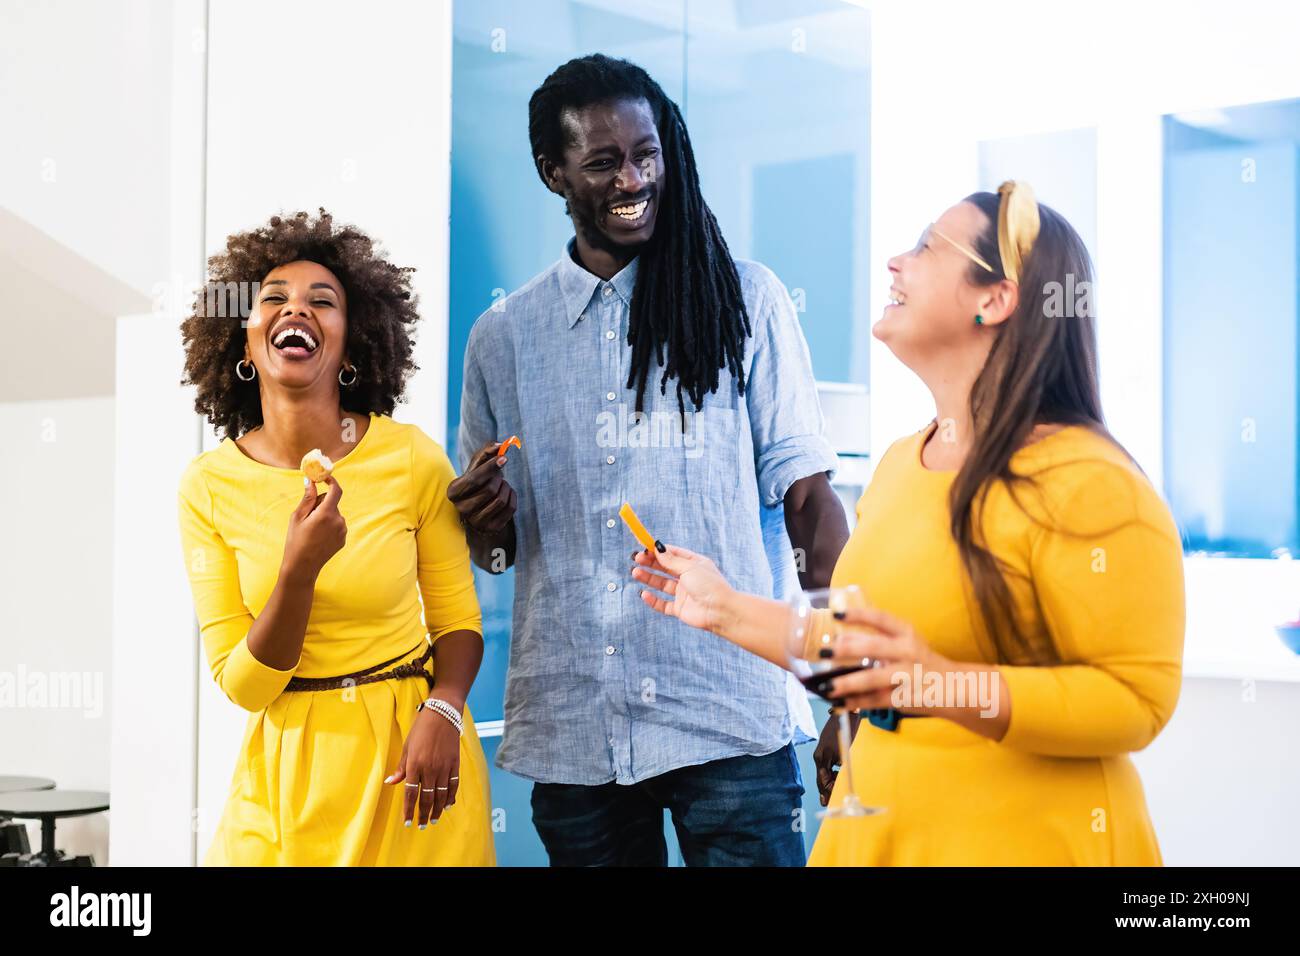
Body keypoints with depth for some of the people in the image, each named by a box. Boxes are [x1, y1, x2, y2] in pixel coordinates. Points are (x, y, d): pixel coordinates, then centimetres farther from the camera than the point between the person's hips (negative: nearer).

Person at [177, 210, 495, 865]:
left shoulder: (412, 458, -8)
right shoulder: (209, 485, -7)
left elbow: (457, 615, 0)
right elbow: (241, 685, -9)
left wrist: (443, 711, -19)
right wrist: (299, 570, -25)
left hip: (413, 743, 0)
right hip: (290, 764, 1)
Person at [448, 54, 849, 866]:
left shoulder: (745, 301, 4)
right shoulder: (504, 337, 9)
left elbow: (805, 493, 0)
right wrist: (486, 520, -8)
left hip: (730, 717, -2)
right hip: (570, 732, 2)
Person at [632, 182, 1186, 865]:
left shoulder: (1083, 482, -18)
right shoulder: (898, 464, 6)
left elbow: (1136, 700, -20)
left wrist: (943, 688, -30)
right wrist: (728, 609, 13)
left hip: (1025, 843, -7)